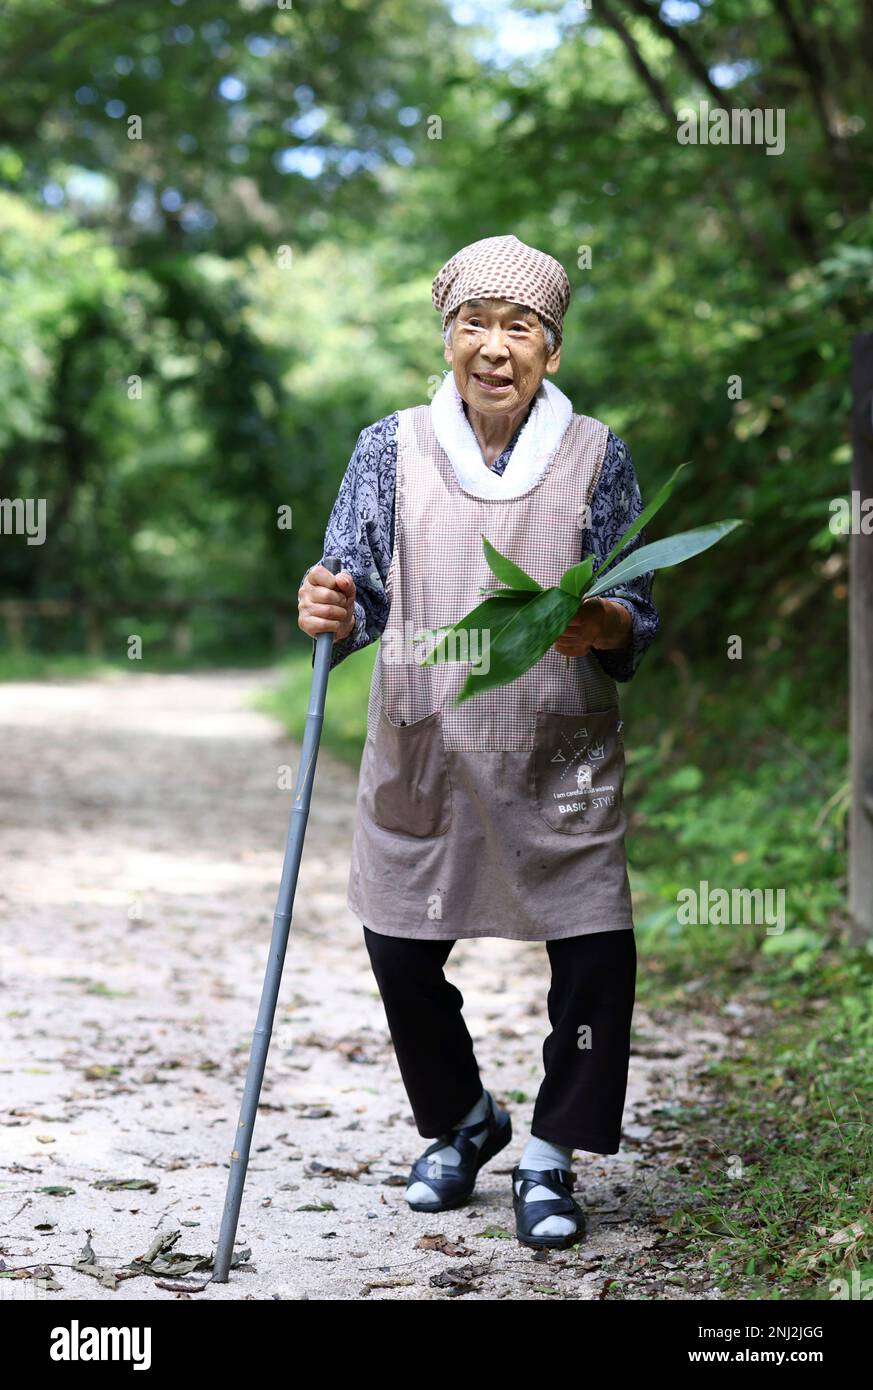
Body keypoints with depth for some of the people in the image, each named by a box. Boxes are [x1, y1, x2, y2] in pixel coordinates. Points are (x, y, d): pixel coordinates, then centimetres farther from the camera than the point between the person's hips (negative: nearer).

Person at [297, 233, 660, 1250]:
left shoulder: (596, 456, 1)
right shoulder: (391, 447, 2)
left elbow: (640, 621, 2)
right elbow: (359, 600, 1)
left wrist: (605, 627, -21)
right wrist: (330, 615, -22)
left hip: (560, 760, -1)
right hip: (421, 756, 1)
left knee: (594, 955, -7)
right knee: (400, 951, 6)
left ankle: (550, 1155, 15)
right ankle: (460, 1124, 34)